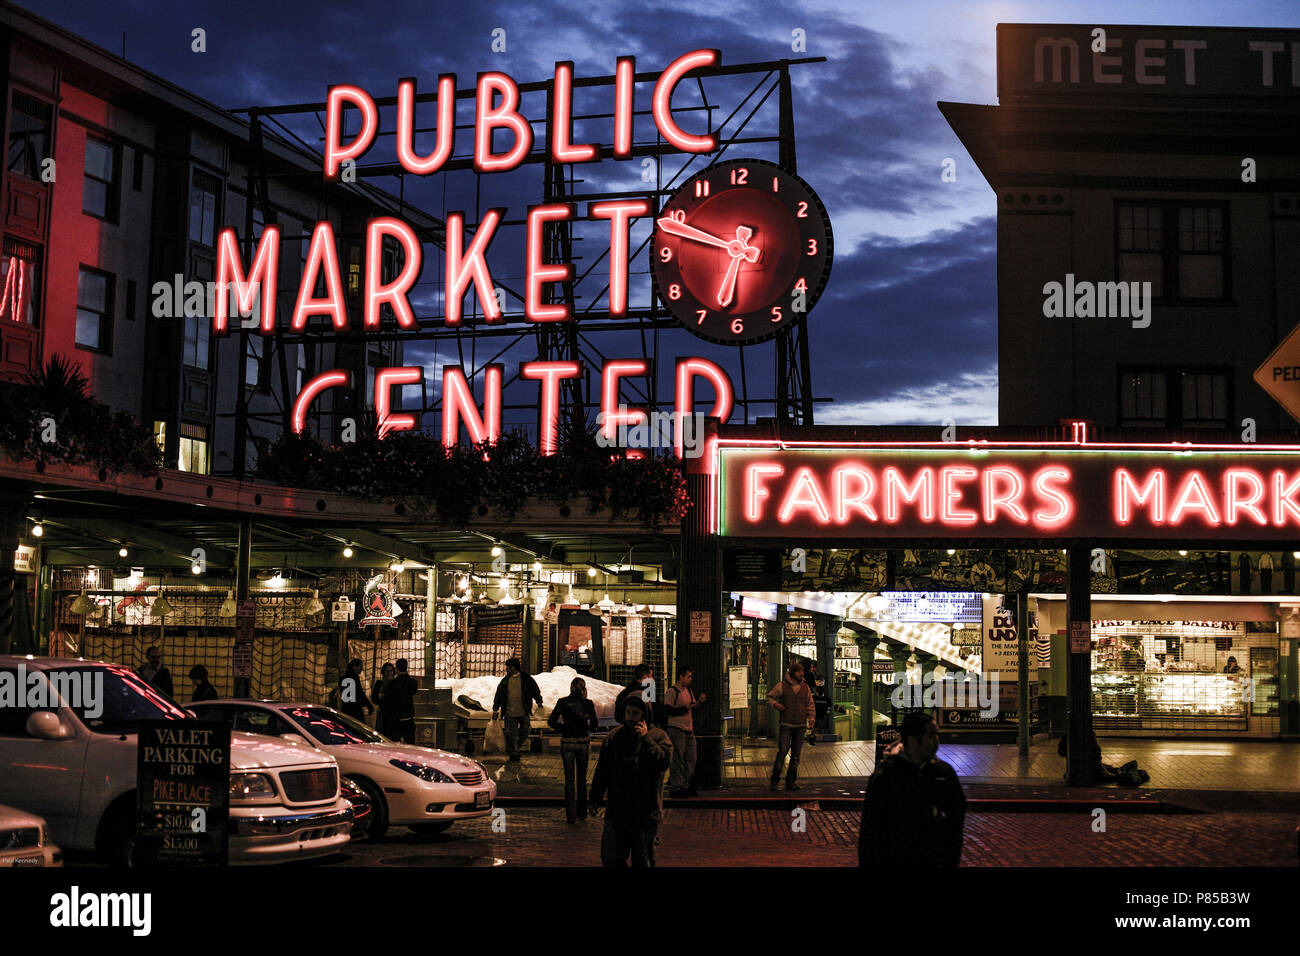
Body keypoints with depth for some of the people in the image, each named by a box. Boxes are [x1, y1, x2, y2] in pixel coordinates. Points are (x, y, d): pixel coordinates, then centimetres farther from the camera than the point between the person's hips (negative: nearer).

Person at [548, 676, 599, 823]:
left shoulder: (563, 702, -6)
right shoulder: (588, 704, -7)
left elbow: (552, 721, -7)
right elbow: (595, 724, -6)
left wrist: (564, 728, 6)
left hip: (567, 743, -1)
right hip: (583, 743, 1)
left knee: (569, 779, 5)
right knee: (582, 779, 14)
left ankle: (571, 815, 0)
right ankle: (582, 813, 20)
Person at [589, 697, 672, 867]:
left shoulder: (658, 736, -4)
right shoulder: (615, 736, 6)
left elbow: (663, 761, -23)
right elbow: (602, 768, 13)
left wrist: (646, 739, -23)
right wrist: (595, 797, 11)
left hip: (644, 813, -3)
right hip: (616, 810, 3)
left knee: (642, 861, 9)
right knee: (611, 859, 1)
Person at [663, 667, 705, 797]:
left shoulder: (689, 691, 16)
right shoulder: (672, 691, -9)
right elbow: (667, 710, -16)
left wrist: (699, 701, 7)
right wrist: (685, 708, -17)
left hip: (689, 729, 8)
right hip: (676, 729, -8)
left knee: (691, 759, 8)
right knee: (678, 759, -5)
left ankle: (685, 786, 18)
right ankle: (675, 788, 1)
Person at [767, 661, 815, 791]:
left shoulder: (805, 687, 10)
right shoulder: (782, 686, 0)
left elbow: (810, 705, 16)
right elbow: (770, 696, 9)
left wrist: (811, 720, 6)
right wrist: (775, 704, -11)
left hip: (800, 726, 4)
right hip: (786, 725, -4)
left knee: (796, 755, 5)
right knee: (782, 752, -11)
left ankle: (791, 782, 12)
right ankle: (774, 781, -5)